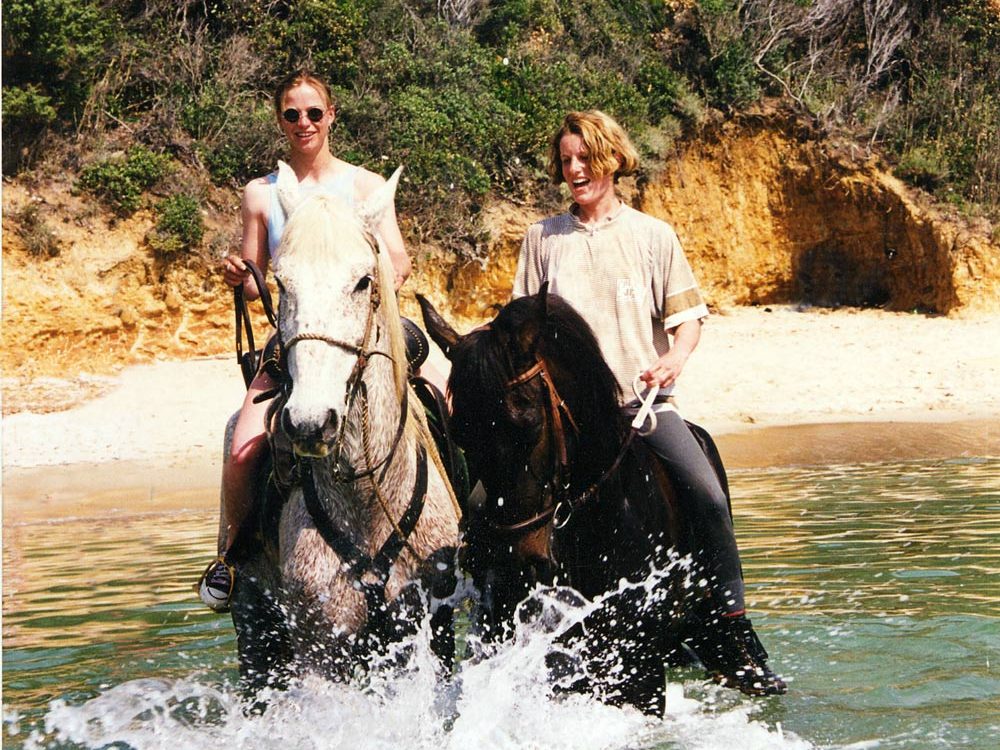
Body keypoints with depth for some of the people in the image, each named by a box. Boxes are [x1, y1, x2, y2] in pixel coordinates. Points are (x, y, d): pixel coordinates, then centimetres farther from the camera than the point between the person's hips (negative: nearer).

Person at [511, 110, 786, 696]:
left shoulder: (653, 235, 9)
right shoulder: (543, 238, 12)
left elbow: (688, 316, 7)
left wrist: (675, 360, -13)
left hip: (645, 400, -1)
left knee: (707, 493, -23)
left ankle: (733, 635, -13)